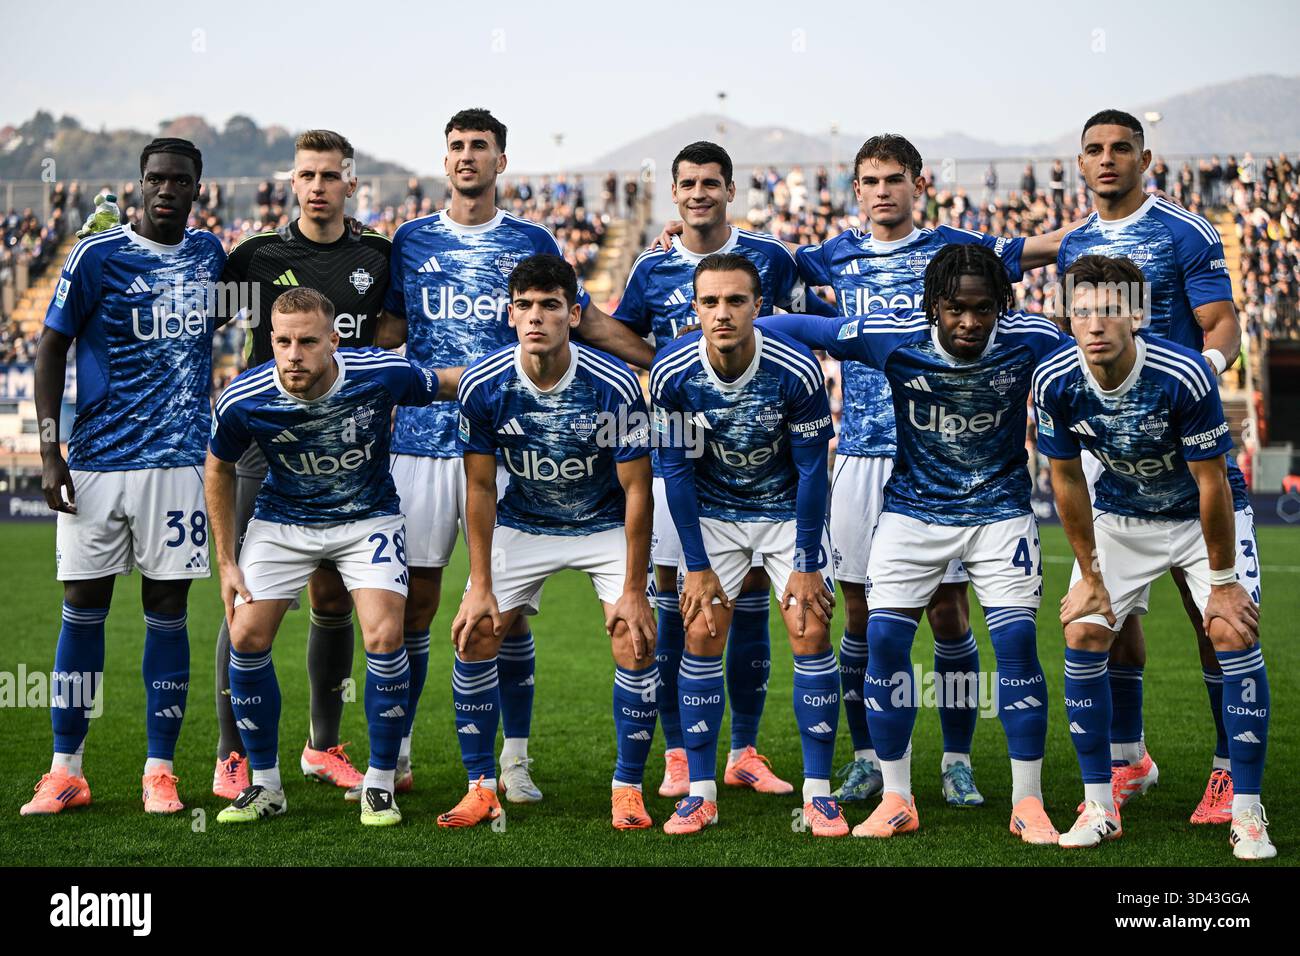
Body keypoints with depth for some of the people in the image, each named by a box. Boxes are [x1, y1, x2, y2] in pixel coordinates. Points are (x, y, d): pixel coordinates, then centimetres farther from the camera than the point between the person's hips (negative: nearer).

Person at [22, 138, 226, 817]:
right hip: (96, 460, -2)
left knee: (167, 609, 3)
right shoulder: (96, 256, -3)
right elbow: (52, 349, 0)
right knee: (83, 607, 2)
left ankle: (159, 772, 10)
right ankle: (65, 772, 10)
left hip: (179, 460, 2)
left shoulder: (208, 253, 9)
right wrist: (49, 450, -6)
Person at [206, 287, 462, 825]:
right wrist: (226, 562, -1)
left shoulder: (385, 374, -26)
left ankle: (380, 783, 1)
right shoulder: (241, 402, -22)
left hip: (368, 517, -1)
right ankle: (265, 785, 10)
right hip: (281, 521, 1)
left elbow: (447, 384, -3)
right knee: (246, 637, -9)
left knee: (384, 637, -18)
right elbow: (219, 468, -2)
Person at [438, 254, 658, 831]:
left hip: (606, 525, -2)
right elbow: (480, 487, -8)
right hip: (520, 525, 2)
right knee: (473, 638, -8)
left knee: (636, 644, -15)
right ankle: (480, 789, 6)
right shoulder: (483, 385, -19)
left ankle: (627, 789, 1)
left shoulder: (614, 386, -25)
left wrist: (633, 591, -18)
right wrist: (480, 586, -11)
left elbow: (637, 490, -17)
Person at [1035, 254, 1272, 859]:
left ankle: (1247, 813, -8)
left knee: (1235, 633, -18)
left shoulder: (1184, 376, -32)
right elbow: (1067, 479, -8)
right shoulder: (1055, 382, -22)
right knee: (1083, 633, -10)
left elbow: (1211, 482, -22)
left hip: (1202, 516, -3)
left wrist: (1223, 581, -16)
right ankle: (1099, 807, 2)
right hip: (1119, 516, 3)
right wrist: (1089, 574, -4)